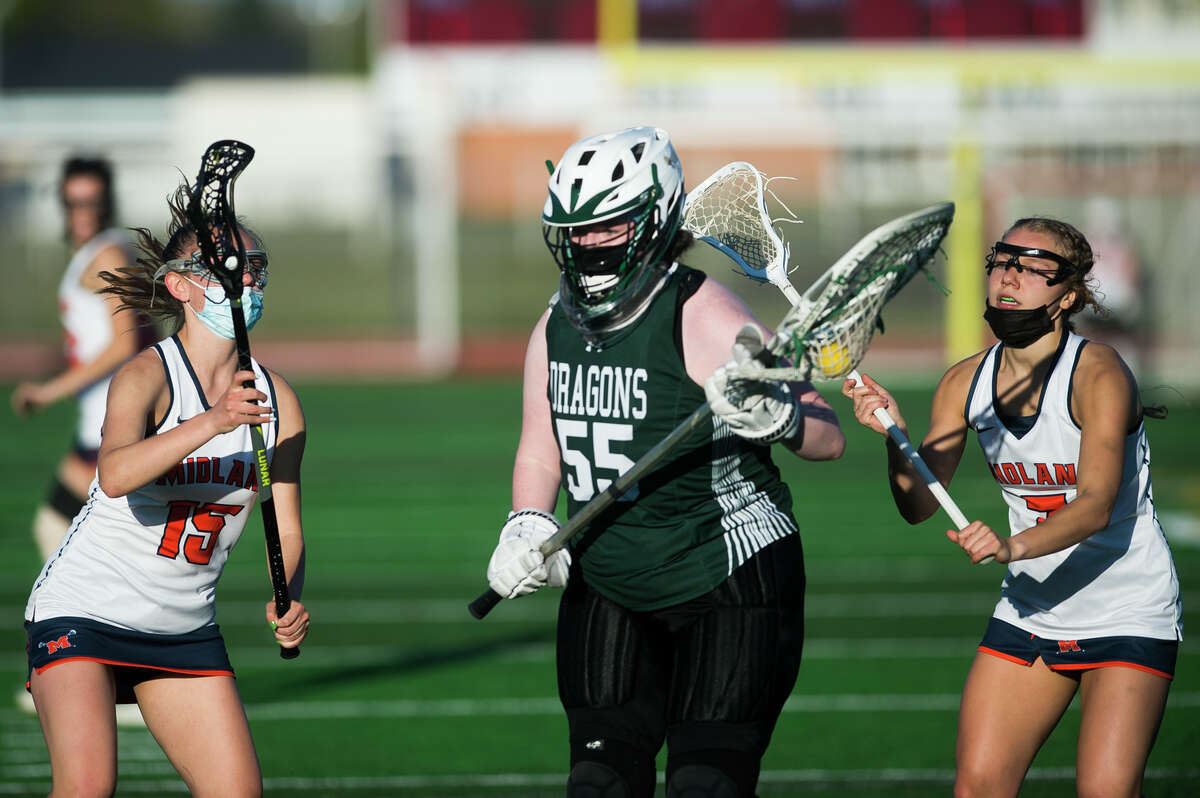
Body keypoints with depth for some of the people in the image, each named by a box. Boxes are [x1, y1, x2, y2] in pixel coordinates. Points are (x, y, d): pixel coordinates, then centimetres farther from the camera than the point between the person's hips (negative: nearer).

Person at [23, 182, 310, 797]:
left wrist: (287, 602, -17)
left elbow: (285, 531, 3)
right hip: (84, 609, -6)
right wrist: (211, 422, -47)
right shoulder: (147, 375, -16)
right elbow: (115, 476, -36)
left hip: (186, 626, 6)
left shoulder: (277, 400, 1)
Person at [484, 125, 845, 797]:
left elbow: (829, 437, -20)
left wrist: (774, 414, -41)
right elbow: (540, 452, 15)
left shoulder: (703, 316, -16)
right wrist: (528, 527, -4)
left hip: (728, 587, -6)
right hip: (606, 587, 6)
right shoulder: (556, 327, 4)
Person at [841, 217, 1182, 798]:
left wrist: (1013, 546, -45)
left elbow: (1096, 505, -29)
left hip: (1128, 613, -5)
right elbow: (919, 505, -3)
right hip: (1029, 613, 5)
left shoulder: (1099, 375, -18)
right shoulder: (965, 384, -1)